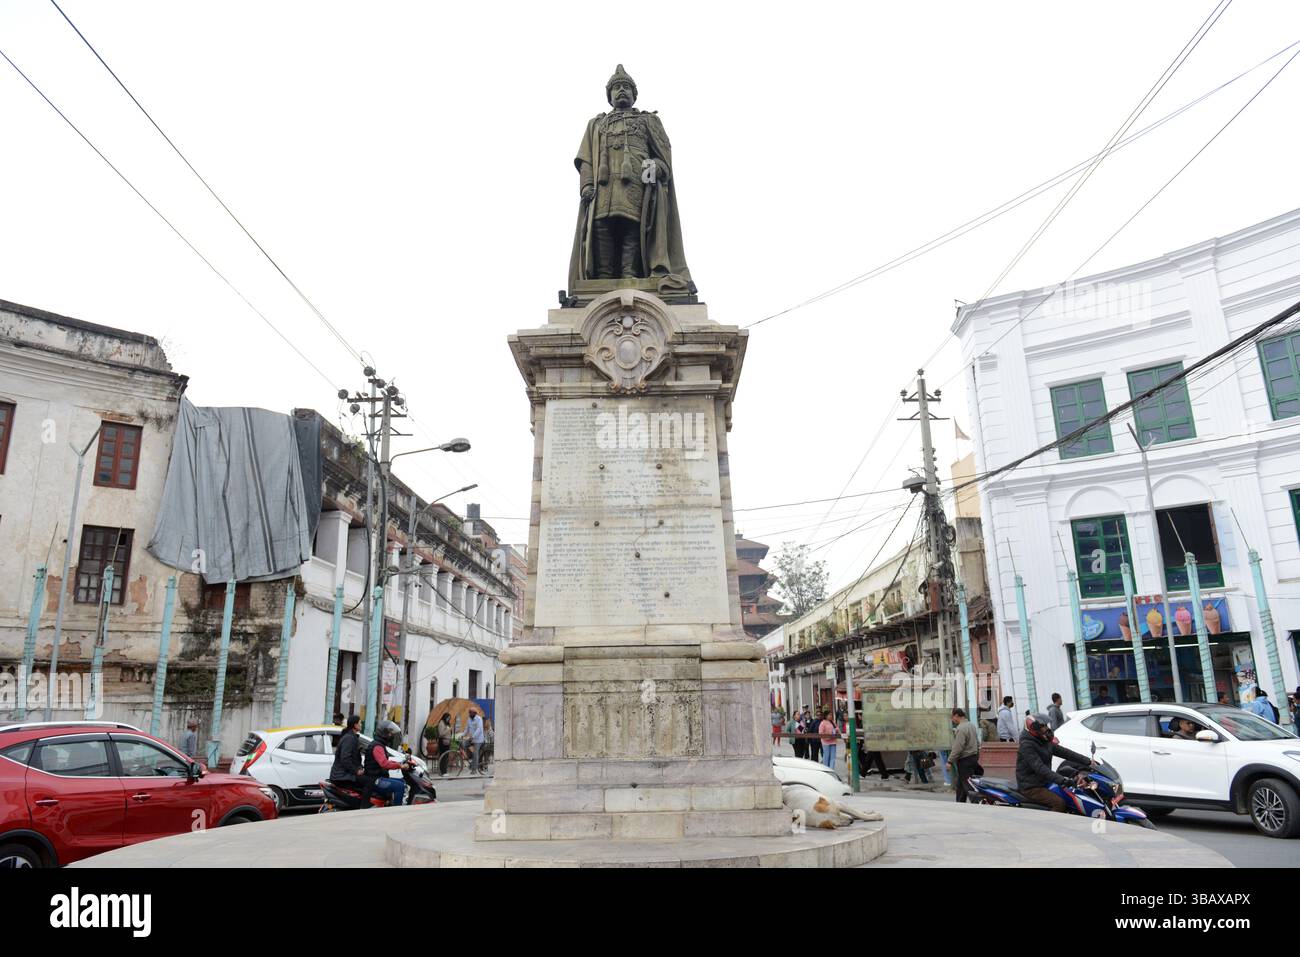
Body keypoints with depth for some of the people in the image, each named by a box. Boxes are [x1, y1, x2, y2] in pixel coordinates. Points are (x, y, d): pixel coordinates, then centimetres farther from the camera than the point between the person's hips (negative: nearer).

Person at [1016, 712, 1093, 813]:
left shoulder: (1046, 742, 8)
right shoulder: (1027, 745, -21)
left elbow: (1064, 752, 7)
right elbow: (1040, 768, -31)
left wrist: (1088, 761, -1)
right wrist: (1061, 780, -40)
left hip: (1044, 782, 9)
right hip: (1031, 787, -9)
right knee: (1059, 803, -23)